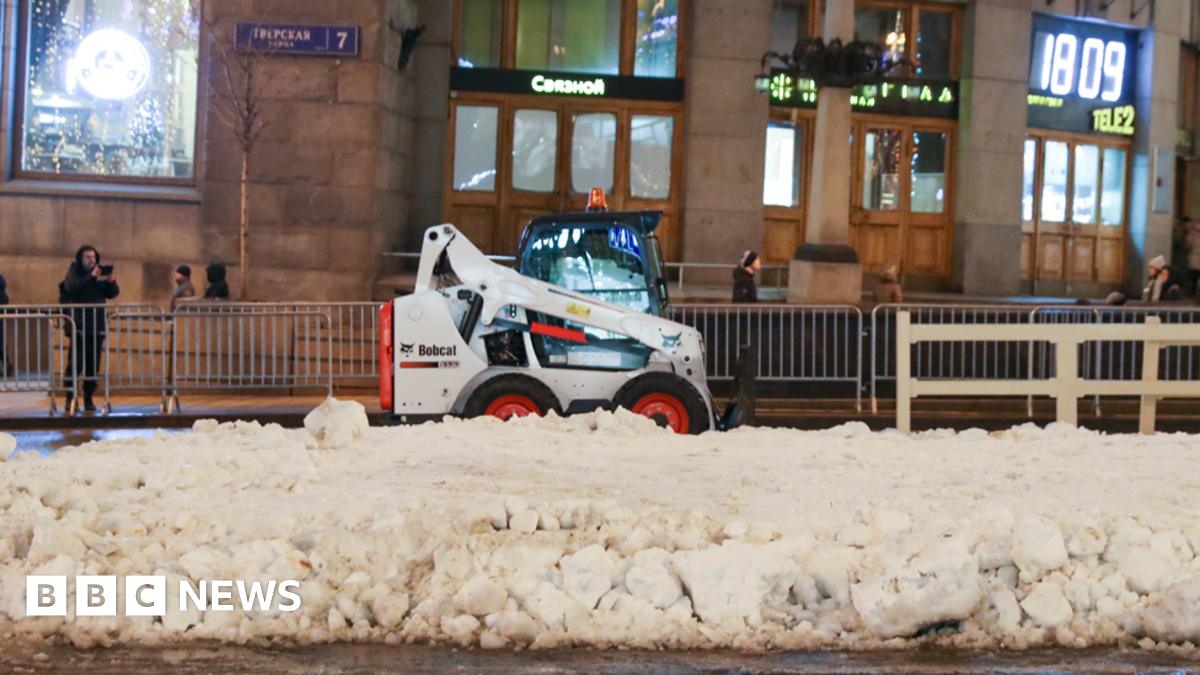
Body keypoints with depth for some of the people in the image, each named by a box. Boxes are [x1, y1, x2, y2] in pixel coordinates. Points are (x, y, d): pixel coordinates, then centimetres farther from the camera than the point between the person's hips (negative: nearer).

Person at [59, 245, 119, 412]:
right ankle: (70, 398, 0)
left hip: (97, 324, 4)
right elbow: (72, 288, -21)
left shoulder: (101, 272, 10)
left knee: (93, 364, 4)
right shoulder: (73, 272, -1)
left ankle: (89, 399, 10)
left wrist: (112, 282, -12)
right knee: (76, 363, -9)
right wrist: (91, 277, -28)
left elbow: (113, 293, 8)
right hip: (78, 325, -4)